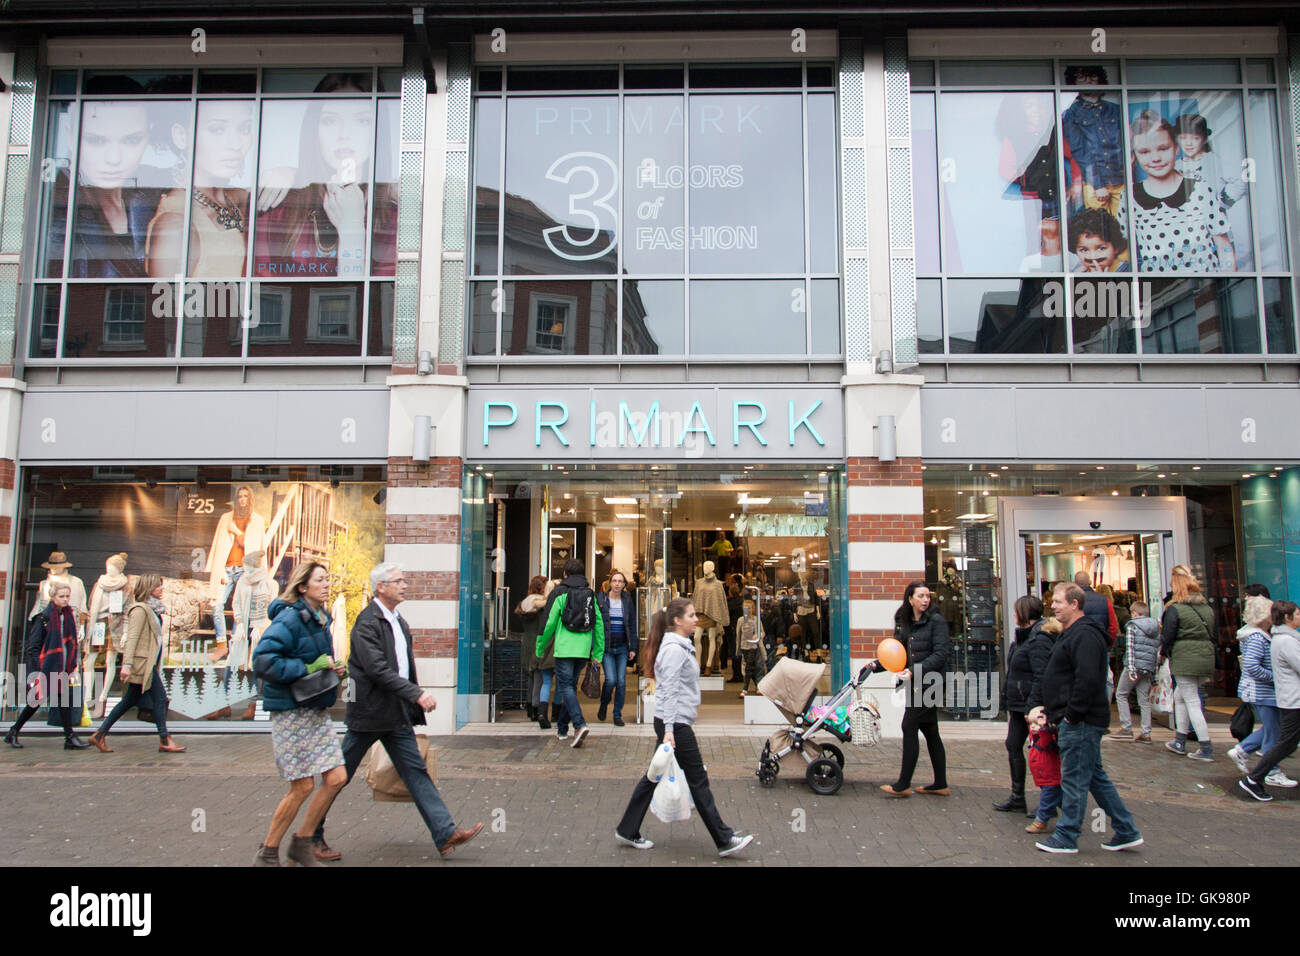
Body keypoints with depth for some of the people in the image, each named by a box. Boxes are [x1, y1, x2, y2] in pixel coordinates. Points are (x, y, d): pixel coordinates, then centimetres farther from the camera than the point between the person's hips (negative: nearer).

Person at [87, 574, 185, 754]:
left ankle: (99, 735, 21)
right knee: (159, 697, -5)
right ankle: (164, 741, 1)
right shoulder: (140, 609, -14)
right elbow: (132, 638, -20)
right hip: (142, 662, -10)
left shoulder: (152, 609, 15)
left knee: (130, 700, 14)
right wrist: (127, 664, -25)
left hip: (148, 662, 10)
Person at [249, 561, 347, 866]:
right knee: (303, 787, -3)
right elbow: (263, 661, -24)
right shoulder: (290, 618, -15)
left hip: (317, 710, 8)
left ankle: (302, 844, 20)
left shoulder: (321, 619, 11)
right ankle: (267, 853, 17)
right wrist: (307, 669, -22)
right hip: (291, 712, -8)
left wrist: (333, 669, 6)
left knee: (337, 778, 3)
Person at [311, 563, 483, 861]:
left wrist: (412, 709, 16)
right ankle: (312, 834, 22)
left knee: (416, 772, 4)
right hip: (368, 713, -8)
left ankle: (445, 835, 2)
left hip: (398, 715, 8)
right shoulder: (367, 622, -14)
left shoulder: (400, 622, 14)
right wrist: (417, 694, -26)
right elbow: (377, 669, -23)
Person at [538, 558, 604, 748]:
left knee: (566, 687, -5)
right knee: (571, 685, 16)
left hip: (564, 648, -5)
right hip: (583, 649, 5)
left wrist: (540, 648, 8)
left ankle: (580, 724, -23)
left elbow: (549, 622, -3)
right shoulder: (591, 595, 11)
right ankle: (562, 728, 24)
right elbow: (599, 624, 10)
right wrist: (598, 653, 15)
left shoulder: (559, 593, -2)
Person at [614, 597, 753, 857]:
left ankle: (627, 831, 20)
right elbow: (669, 691, -21)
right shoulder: (674, 649, -17)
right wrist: (668, 730, -24)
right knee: (698, 780, -2)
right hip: (674, 723, -10)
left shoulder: (680, 646, 14)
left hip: (673, 722, 10)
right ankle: (724, 840, 7)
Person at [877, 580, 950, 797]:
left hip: (930, 682, -7)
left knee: (909, 727, -8)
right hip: (916, 684, 7)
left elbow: (940, 655, -15)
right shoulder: (904, 623, 11)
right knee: (930, 731, 11)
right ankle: (940, 784, 20)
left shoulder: (936, 620, -8)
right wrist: (878, 664, 2)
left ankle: (903, 784, -2)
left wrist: (915, 670, -23)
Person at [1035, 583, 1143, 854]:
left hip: (1080, 723, -11)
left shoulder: (1084, 635, -17)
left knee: (1074, 780, -1)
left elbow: (1088, 678, -27)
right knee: (1095, 777, 17)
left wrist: (1072, 714, -21)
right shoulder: (1072, 633, 17)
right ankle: (1126, 831, 24)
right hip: (1077, 721, 11)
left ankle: (1066, 838, 8)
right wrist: (1057, 714, 19)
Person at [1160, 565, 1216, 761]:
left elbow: (1168, 636, -8)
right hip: (1206, 658, 7)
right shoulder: (1207, 607, 11)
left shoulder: (1175, 608, -10)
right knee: (1179, 696, 19)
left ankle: (1206, 748, -2)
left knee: (1192, 702, -2)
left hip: (1185, 661, -7)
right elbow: (1212, 635, 15)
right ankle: (1180, 741, 24)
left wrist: (1163, 653, 9)